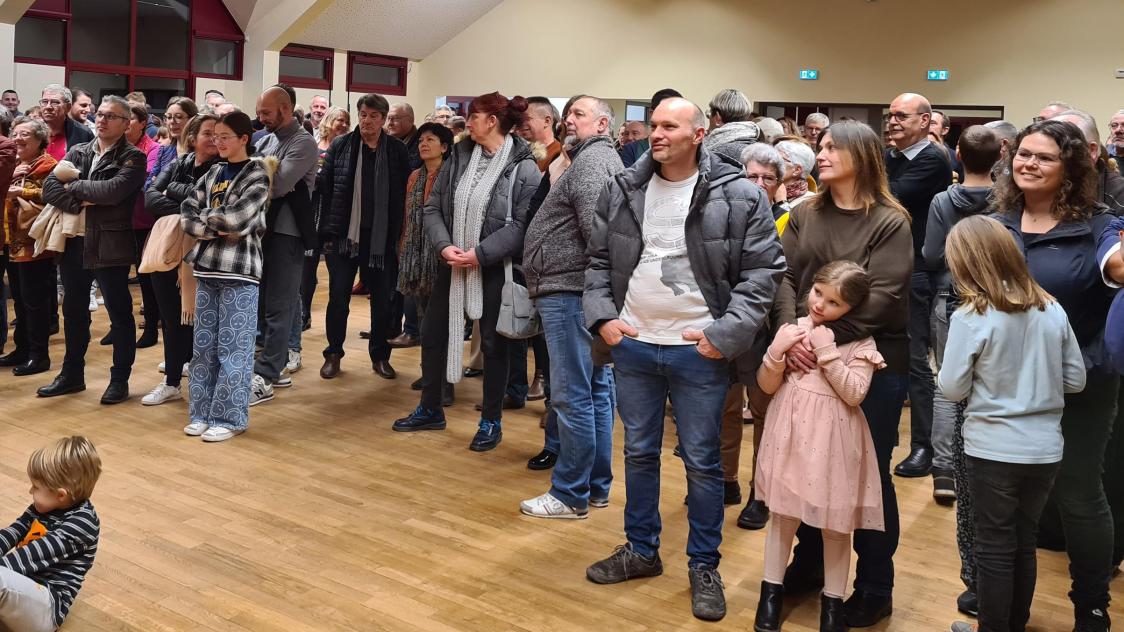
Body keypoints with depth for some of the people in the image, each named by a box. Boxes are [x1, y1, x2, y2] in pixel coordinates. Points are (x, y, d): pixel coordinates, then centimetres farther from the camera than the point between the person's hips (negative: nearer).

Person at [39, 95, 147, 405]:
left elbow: (113, 190, -21)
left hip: (111, 246, -6)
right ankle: (72, 374, 30)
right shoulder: (77, 152, 11)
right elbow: (49, 187, 1)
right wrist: (79, 205, -15)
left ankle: (120, 379, 15)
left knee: (119, 314, 3)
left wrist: (74, 186, -8)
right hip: (74, 243, 6)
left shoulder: (132, 158, -5)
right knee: (74, 312, 16)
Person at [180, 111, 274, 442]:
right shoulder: (213, 173, 14)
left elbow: (237, 217, -16)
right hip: (207, 266, 6)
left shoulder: (258, 175, -4)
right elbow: (186, 215, 6)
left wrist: (205, 215, 0)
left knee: (234, 346, -2)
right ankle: (202, 412, 19)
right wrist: (217, 230, -10)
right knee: (203, 344, 9)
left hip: (240, 269, -6)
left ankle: (230, 417, 6)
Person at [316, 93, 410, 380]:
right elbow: (324, 188, 1)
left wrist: (400, 234, -5)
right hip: (344, 235, 0)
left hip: (382, 237, 0)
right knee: (338, 298, 6)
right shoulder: (341, 145, 2)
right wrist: (327, 231, -5)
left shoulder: (397, 150, 1)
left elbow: (405, 194, 1)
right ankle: (333, 354, 20)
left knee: (383, 300, 8)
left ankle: (380, 356, 23)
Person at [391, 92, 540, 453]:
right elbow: (433, 208, 3)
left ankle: (491, 422, 21)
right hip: (452, 264, 6)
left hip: (494, 269, -6)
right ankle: (430, 410, 31)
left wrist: (479, 254, -21)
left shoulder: (524, 168, -11)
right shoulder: (458, 157, 5)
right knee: (433, 333, 13)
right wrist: (444, 246, -13)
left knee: (493, 343, 6)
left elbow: (522, 223, -18)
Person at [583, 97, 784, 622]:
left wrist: (725, 334, -15)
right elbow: (599, 260, 11)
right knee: (638, 452, 16)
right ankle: (641, 550, 34)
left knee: (702, 461, 7)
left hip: (699, 350, -4)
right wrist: (601, 316, -1)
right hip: (632, 345, 4)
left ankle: (704, 567, 24)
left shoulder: (739, 195, -9)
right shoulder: (623, 189, 4)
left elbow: (764, 271, -8)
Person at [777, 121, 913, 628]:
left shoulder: (890, 221, -8)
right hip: (808, 360, 4)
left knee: (868, 472, 7)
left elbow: (879, 297, -16)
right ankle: (809, 563, 34)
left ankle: (875, 587, 22)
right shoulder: (804, 214, 6)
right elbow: (784, 277, -1)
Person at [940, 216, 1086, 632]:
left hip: (993, 450, -5)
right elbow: (1076, 380, 6)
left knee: (995, 547, 9)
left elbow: (952, 389, -11)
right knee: (1025, 541, 19)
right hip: (1045, 449, 5)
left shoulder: (972, 317, -15)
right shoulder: (1053, 311, -1)